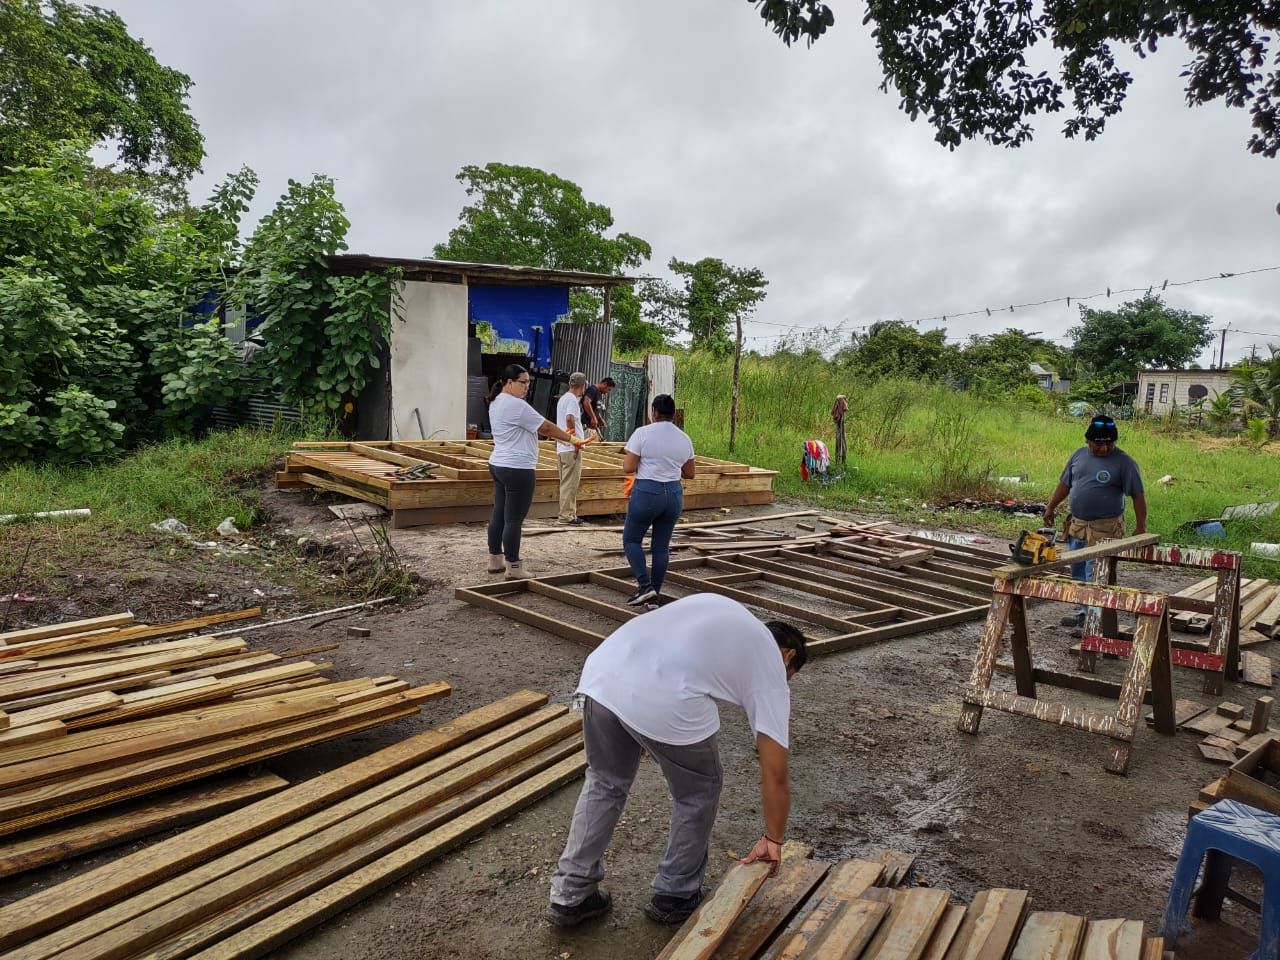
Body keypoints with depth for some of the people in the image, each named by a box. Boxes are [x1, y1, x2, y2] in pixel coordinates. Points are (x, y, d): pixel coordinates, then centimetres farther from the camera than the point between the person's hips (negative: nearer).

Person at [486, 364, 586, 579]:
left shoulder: (496, 402, 14)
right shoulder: (515, 404, -18)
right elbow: (546, 427, -14)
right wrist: (571, 438, -4)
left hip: (499, 465, 10)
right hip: (517, 470, -10)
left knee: (499, 515, 15)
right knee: (513, 520, -4)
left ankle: (495, 560, 23)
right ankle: (513, 567, 2)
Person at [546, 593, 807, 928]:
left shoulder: (716, 604, 34)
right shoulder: (770, 671, 19)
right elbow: (776, 776, 20)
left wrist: (639, 730, 34)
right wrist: (773, 840, 35)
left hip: (603, 670, 6)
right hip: (663, 702, -5)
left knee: (604, 782, 29)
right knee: (700, 790, 24)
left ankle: (569, 896, 35)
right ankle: (675, 896, 38)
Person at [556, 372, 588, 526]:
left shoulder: (563, 398, 19)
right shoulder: (572, 399, -11)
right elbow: (570, 418, -26)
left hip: (561, 447, 9)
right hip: (571, 448, -9)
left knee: (566, 483, 14)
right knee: (570, 483, -5)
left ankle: (567, 514, 19)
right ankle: (567, 515, -3)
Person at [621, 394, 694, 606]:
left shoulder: (643, 433, -9)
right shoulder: (684, 438, 6)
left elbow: (628, 468, -11)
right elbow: (689, 474, 12)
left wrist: (629, 454, 9)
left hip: (647, 492, -5)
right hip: (674, 494, 5)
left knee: (631, 539, 11)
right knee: (661, 546, 12)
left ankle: (645, 585, -3)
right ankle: (655, 594, 16)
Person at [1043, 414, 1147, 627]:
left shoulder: (1124, 462, -8)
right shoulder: (1079, 455, 8)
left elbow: (1138, 495, -8)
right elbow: (1064, 484, 17)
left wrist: (1140, 527, -12)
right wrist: (1050, 507, 15)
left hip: (1104, 529, -6)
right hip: (1076, 525, 6)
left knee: (1094, 574, -6)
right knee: (1077, 571, 13)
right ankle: (1083, 609, 26)